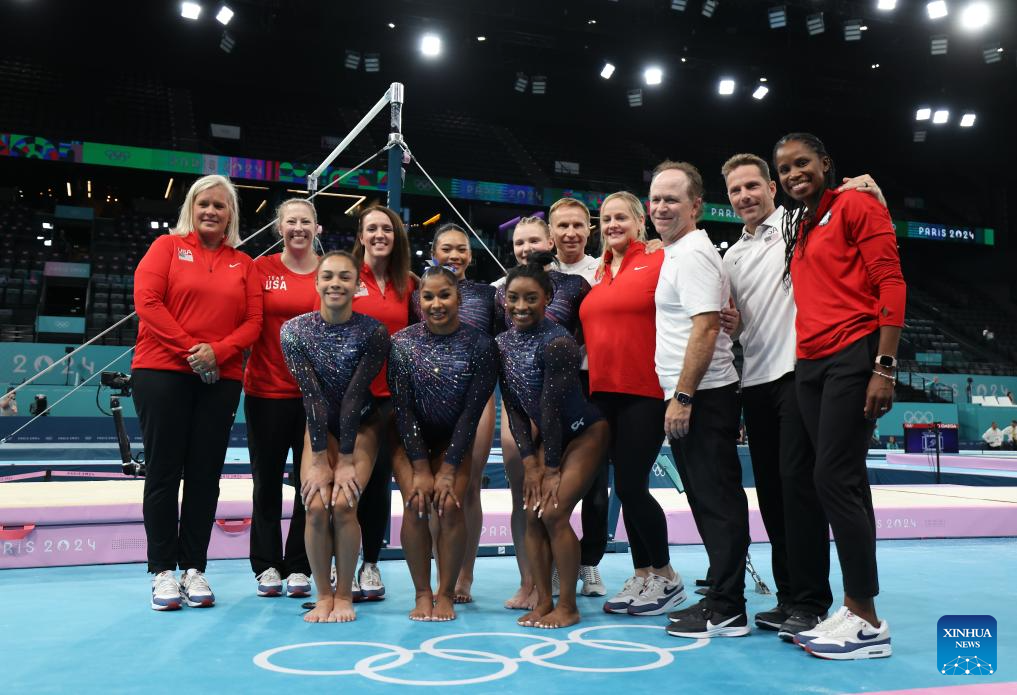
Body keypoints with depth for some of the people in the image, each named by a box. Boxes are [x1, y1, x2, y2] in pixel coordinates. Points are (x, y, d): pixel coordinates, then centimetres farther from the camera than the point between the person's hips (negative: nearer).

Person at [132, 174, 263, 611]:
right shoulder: (167, 247, 7)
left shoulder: (244, 264, 13)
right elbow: (147, 300, -5)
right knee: (164, 472, 0)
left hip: (220, 379, 3)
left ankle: (194, 568, 12)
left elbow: (253, 321, 5)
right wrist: (189, 349, -13)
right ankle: (163, 570, 7)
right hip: (162, 373, -2)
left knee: (205, 474, 4)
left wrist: (218, 351, -13)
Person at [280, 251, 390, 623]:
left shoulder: (373, 332, -18)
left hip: (360, 425, -1)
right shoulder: (295, 330, -14)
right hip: (320, 426, 1)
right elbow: (311, 396, -18)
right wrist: (320, 460, -19)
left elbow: (355, 396, -20)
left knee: (344, 504, -18)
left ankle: (344, 595, 0)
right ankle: (323, 595, 3)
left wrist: (346, 461, -19)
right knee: (316, 507, -15)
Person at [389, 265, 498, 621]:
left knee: (450, 505, -19)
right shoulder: (402, 343, -9)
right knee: (416, 503, -18)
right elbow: (402, 408, -11)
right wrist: (421, 468, -16)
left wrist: (448, 469, -16)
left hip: (455, 440, 0)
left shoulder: (479, 343, -10)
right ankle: (422, 594, -3)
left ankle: (446, 593, -2)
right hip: (411, 440, 0)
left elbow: (473, 409, -12)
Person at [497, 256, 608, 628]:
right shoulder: (503, 343, -5)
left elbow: (552, 408, -23)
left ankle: (568, 606, 2)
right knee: (532, 514, 0)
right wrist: (530, 463, -5)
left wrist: (553, 469, -17)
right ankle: (543, 601, 12)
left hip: (584, 432, -7)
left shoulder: (557, 342, -27)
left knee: (554, 513, -13)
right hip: (547, 434, 7)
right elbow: (514, 408, -2)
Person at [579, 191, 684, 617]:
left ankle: (666, 576, 13)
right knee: (626, 486, 11)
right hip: (604, 391, 6)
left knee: (630, 485, -6)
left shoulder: (658, 261, -4)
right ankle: (642, 574, 24)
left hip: (645, 391, -6)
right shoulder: (598, 273, 14)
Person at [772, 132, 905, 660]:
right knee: (842, 483, 8)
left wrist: (884, 367, -17)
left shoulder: (855, 205, -2)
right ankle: (854, 608, 15)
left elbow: (891, 283, -9)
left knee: (835, 478, -11)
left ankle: (868, 622, -1)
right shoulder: (799, 226, 20)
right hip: (810, 363, 8)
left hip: (853, 356, -8)